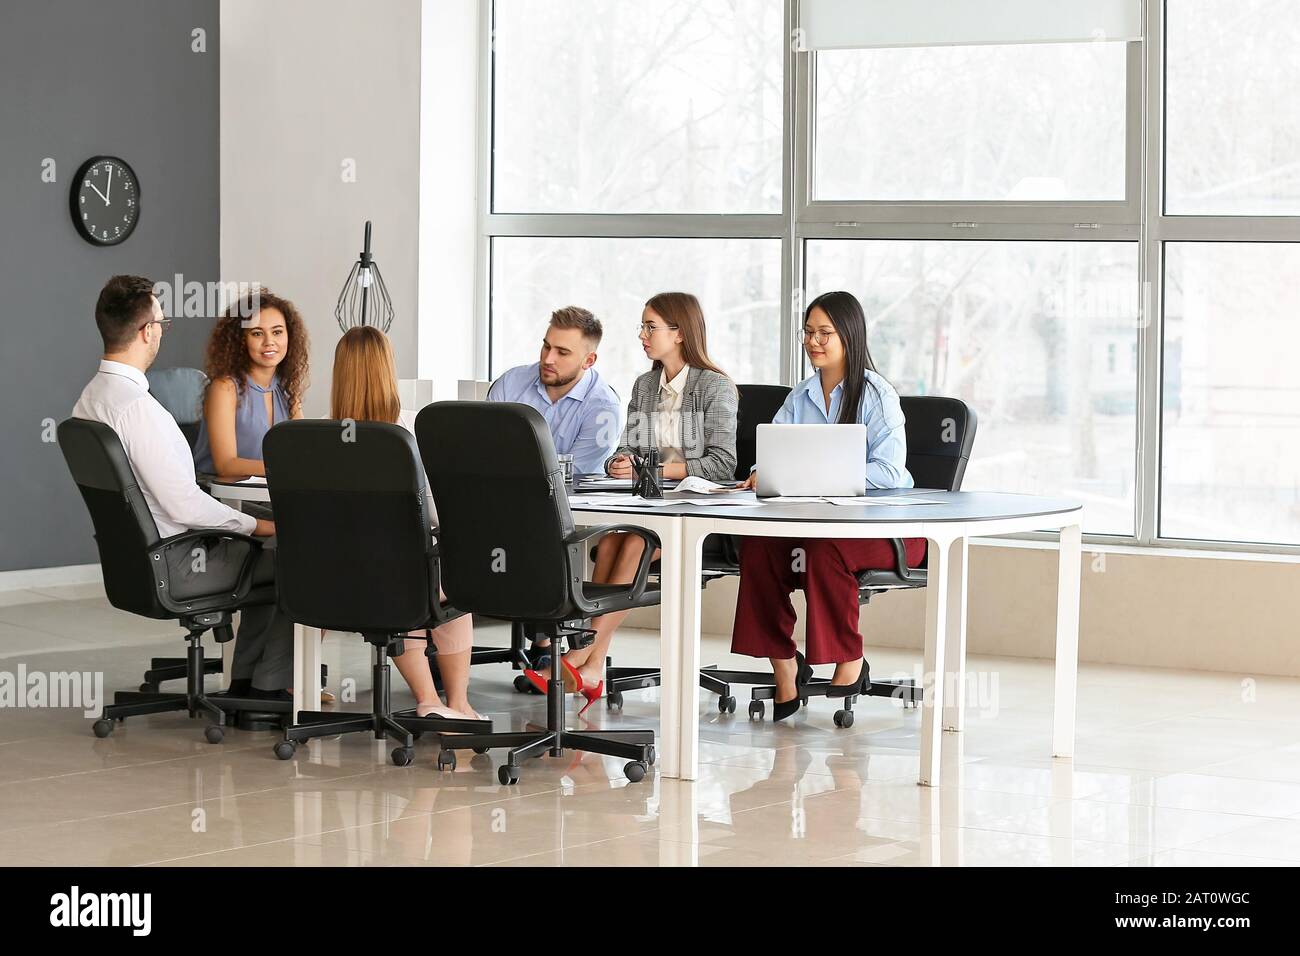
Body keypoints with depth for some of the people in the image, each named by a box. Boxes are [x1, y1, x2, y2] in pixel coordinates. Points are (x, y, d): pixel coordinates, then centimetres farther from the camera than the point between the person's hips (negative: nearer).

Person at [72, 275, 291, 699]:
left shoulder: (90, 398, 6)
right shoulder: (136, 406, -26)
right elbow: (182, 504, -26)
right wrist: (253, 524, -13)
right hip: (171, 564, -10)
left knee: (256, 552, 25)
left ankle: (245, 680, 26)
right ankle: (268, 687, 10)